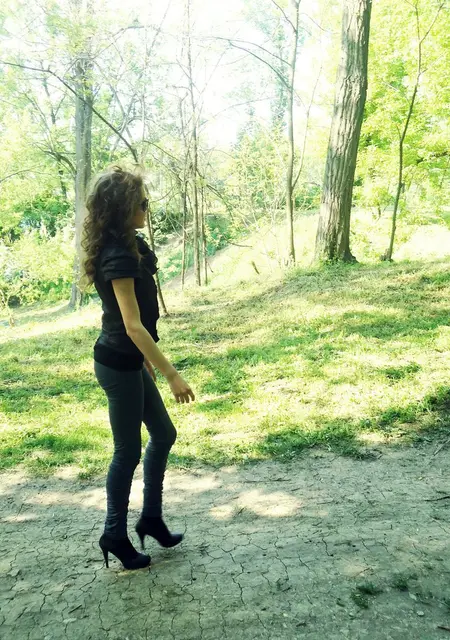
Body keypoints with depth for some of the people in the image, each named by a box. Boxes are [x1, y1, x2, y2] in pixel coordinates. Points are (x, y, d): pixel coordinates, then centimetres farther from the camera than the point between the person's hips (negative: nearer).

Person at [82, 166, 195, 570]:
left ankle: (151, 518, 32)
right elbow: (133, 325, -27)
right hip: (119, 365, -10)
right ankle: (115, 536, 25)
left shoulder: (124, 247, 8)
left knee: (163, 435, 17)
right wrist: (172, 374, -24)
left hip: (128, 361, 10)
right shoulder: (119, 256, -23)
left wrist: (145, 357, 22)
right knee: (128, 451, 5)